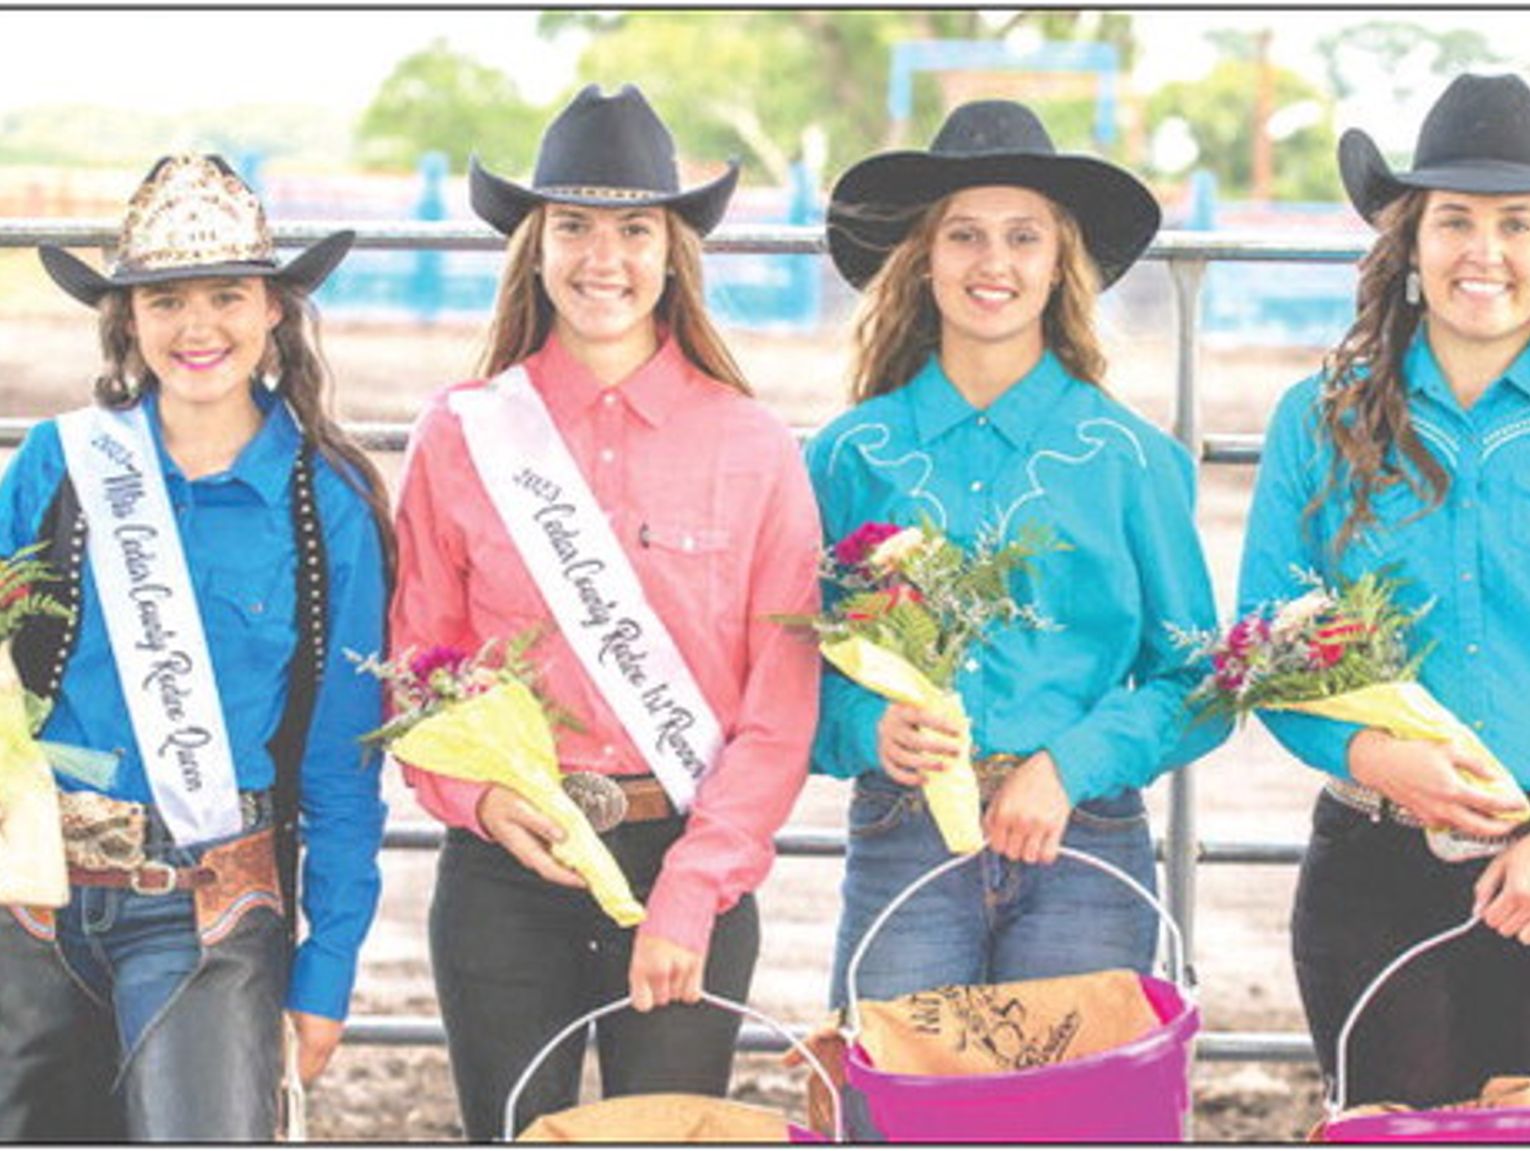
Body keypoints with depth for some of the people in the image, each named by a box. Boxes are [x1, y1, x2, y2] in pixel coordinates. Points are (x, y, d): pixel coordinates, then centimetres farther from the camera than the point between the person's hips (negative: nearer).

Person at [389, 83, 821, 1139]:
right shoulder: (462, 436, 4)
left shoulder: (752, 448, 2)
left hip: (693, 864, 0)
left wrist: (690, 892, -9)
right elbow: (418, 663, 7)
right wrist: (480, 795, -11)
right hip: (508, 864, 1)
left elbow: (782, 706, -1)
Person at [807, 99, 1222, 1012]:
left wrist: (1071, 765, -10)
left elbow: (1191, 677, 5)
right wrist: (872, 728, -12)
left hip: (1082, 849, 0)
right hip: (901, 851, 0)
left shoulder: (1129, 458, 4)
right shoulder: (853, 456, 6)